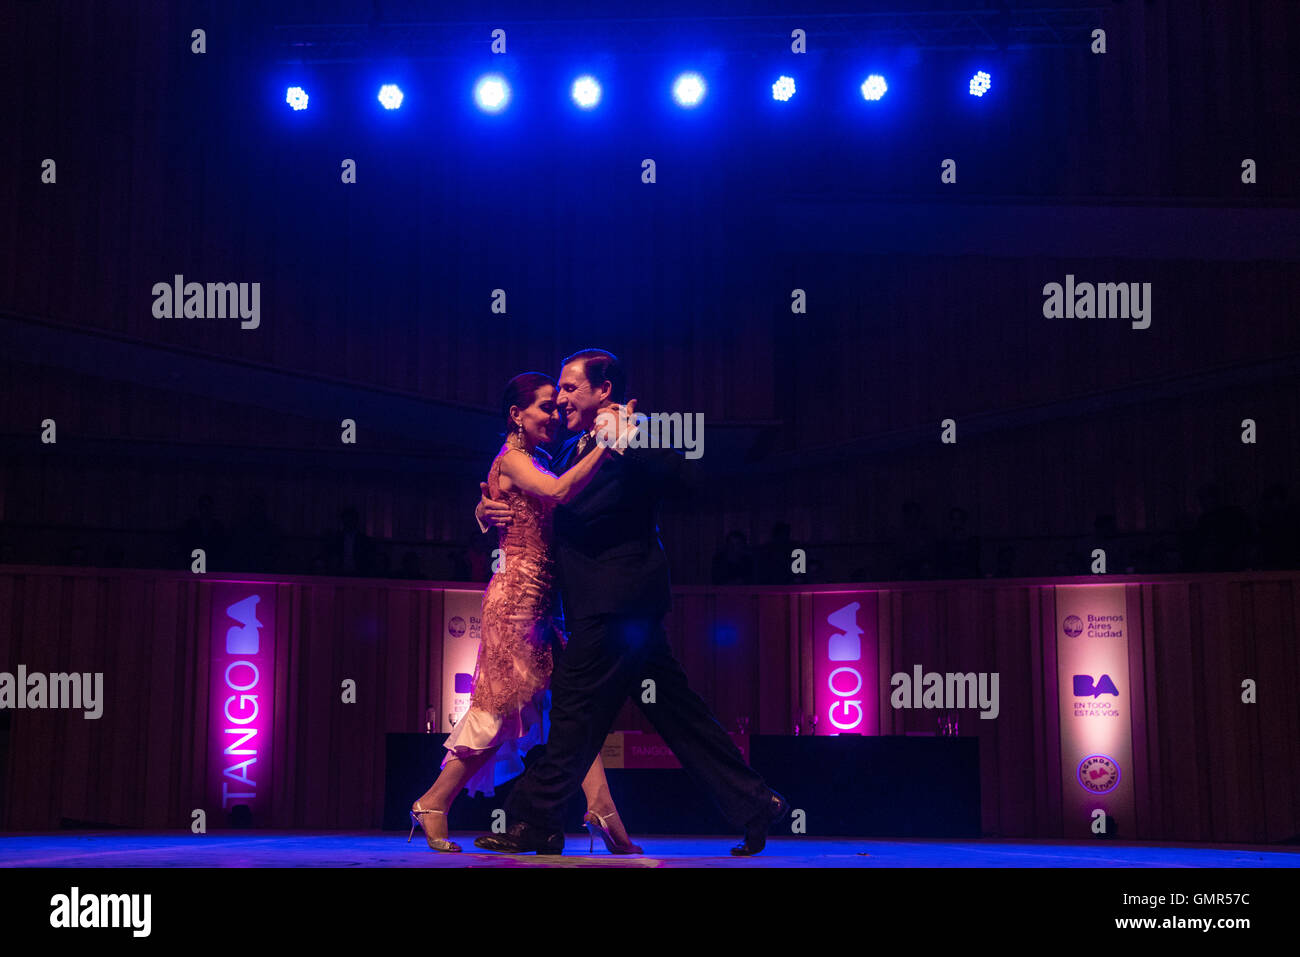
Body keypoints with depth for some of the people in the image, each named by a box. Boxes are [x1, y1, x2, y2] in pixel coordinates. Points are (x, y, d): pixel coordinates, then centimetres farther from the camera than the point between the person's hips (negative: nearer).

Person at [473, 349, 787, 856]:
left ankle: (534, 821, 6)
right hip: (613, 600, 9)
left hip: (617, 599, -9)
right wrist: (489, 507, 4)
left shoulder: (633, 438, -8)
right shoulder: (573, 449, 19)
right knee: (674, 707, 10)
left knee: (575, 704, -4)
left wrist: (624, 438, -26)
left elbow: (688, 475, -23)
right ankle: (753, 802, 15)